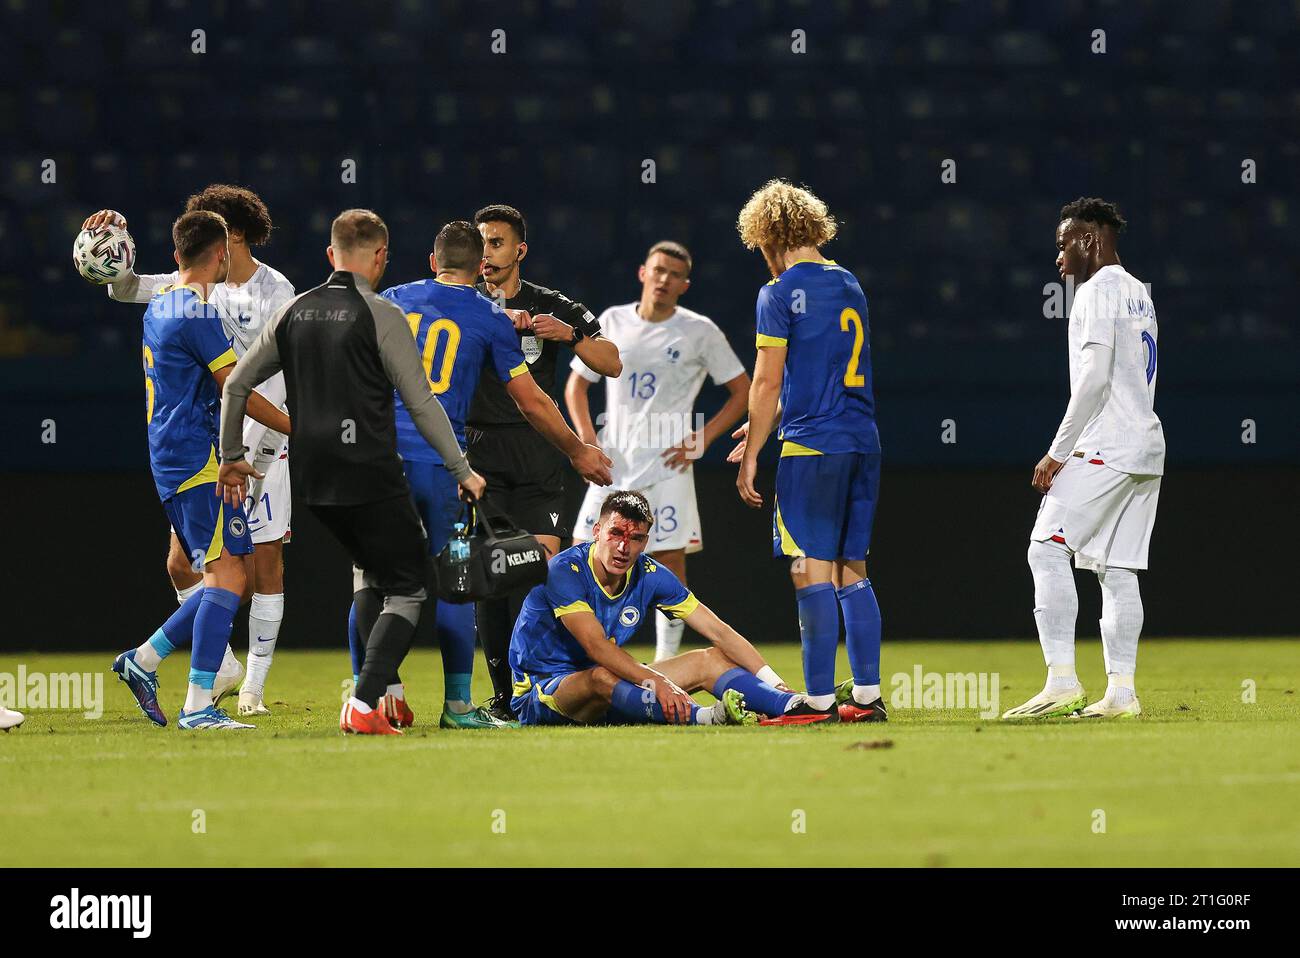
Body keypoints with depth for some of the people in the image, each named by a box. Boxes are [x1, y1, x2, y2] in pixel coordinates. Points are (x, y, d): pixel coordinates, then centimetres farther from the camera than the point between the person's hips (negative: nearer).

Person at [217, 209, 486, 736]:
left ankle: (377, 688, 19)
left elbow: (237, 383, 14)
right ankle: (365, 703, -16)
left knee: (368, 568, 28)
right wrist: (462, 470, 1)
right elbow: (421, 402, -7)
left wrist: (231, 455, 26)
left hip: (312, 476, 6)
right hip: (370, 474, -6)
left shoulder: (293, 312, 9)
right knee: (406, 589, 1)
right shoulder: (381, 316, -8)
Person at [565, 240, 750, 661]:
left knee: (670, 559, -5)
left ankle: (667, 662, 4)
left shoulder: (699, 331, -1)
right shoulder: (612, 322, 7)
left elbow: (742, 390, 4)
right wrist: (586, 436, 1)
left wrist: (702, 439, -6)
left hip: (668, 464, -3)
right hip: (613, 462, 3)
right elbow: (577, 384, 16)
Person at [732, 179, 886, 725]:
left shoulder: (780, 294, -6)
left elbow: (768, 381, -9)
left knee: (812, 571, -6)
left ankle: (819, 700, -8)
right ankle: (866, 696, 11)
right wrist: (766, 424, 30)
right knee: (851, 571, 11)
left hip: (812, 447, -7)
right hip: (863, 443, 7)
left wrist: (751, 454, -2)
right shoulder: (849, 286, 16)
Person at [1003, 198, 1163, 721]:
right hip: (1147, 446, 9)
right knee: (1116, 569, 7)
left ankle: (1062, 679, -18)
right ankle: (1120, 692, 2)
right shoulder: (1139, 294, 21)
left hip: (1105, 449, -9)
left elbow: (1095, 380, -16)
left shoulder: (1097, 291, -8)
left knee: (1047, 549, -11)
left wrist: (1058, 452, -13)